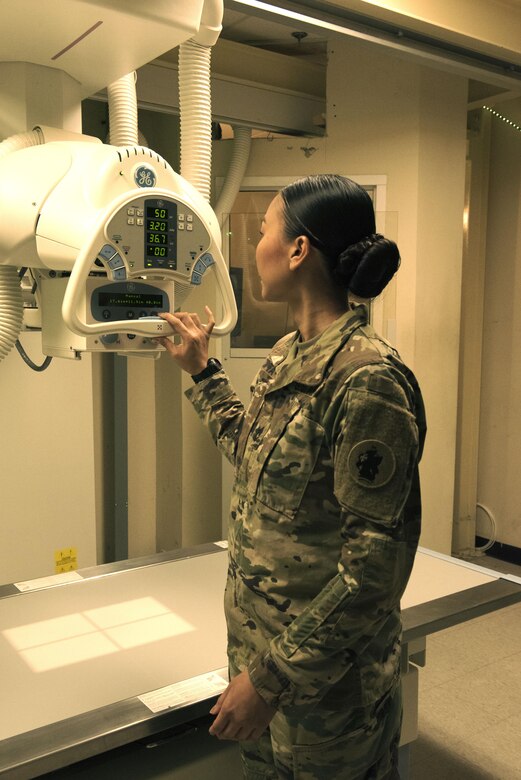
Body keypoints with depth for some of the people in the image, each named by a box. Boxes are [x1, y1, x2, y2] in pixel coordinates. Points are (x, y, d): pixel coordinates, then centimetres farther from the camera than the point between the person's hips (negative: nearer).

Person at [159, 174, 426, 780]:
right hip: (256, 635, 8)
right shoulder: (286, 355, 2)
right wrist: (201, 371, 21)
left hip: (324, 674, -8)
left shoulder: (365, 379, -25)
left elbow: (376, 561, -24)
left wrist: (274, 676, -21)